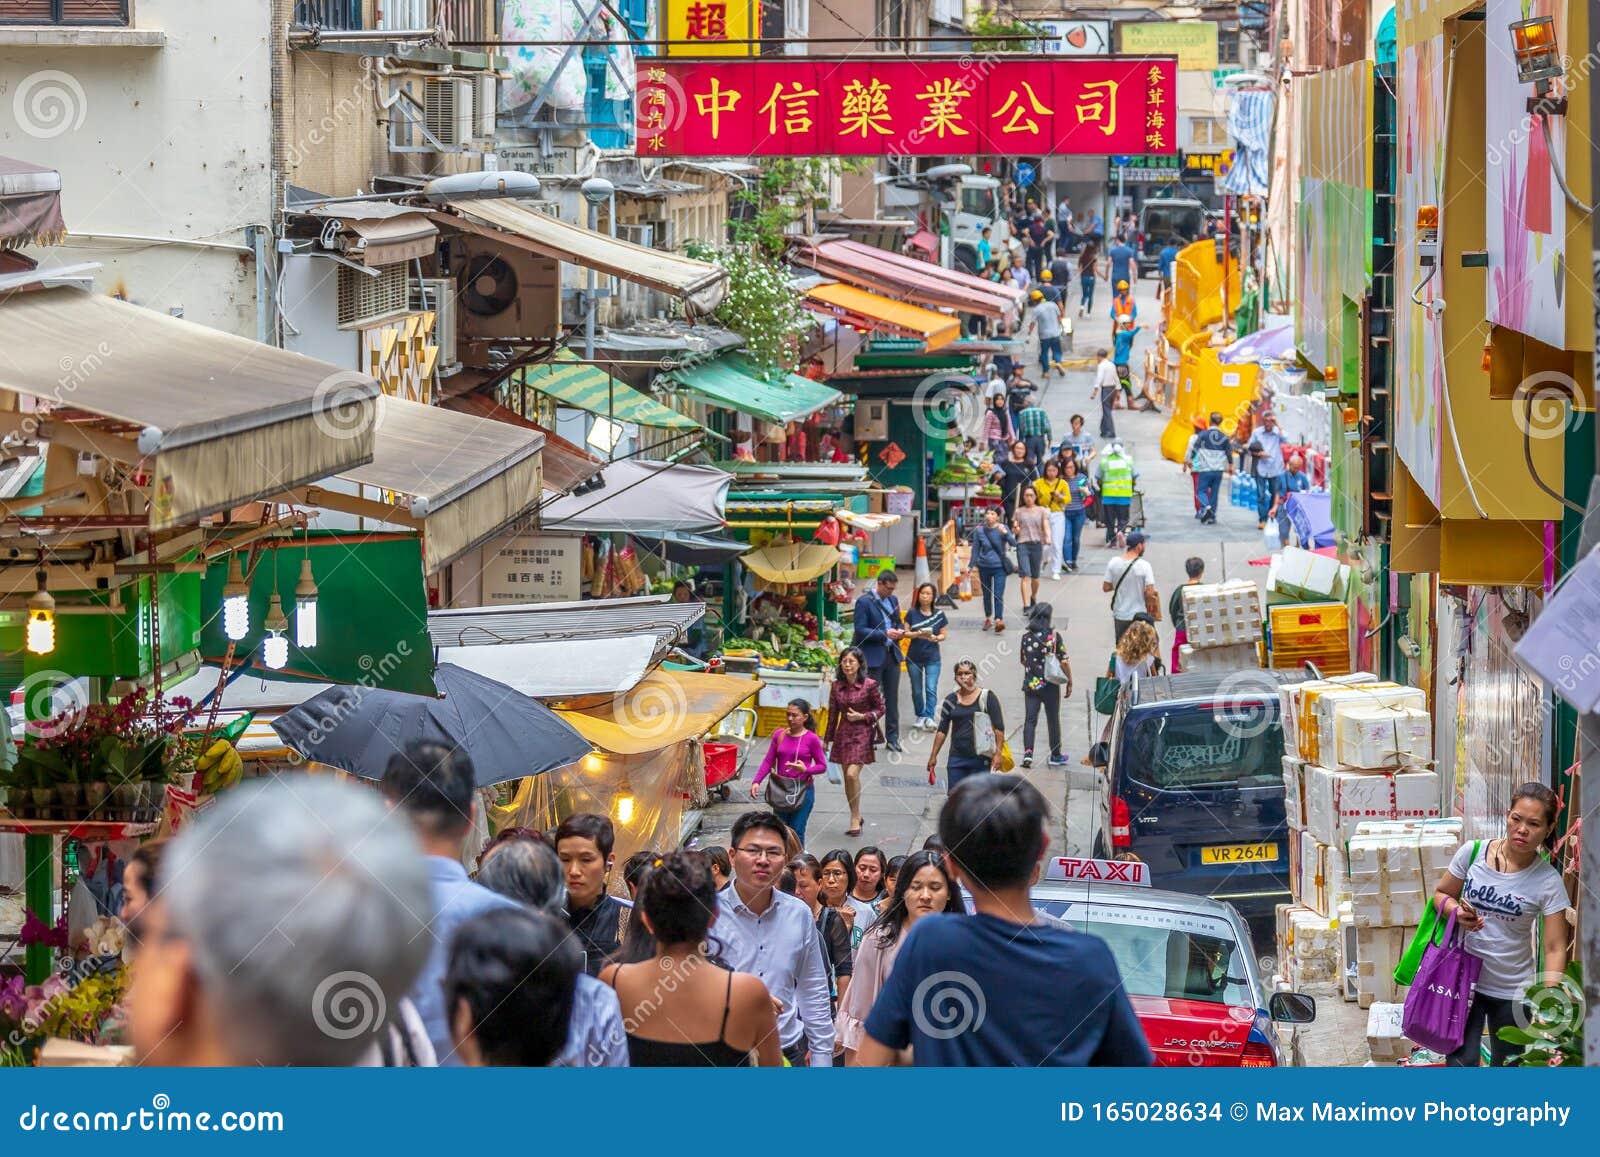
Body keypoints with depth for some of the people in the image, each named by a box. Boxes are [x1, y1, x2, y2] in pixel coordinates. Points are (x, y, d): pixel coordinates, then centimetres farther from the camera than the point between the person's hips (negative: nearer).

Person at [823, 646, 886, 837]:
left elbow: (880, 709, 1)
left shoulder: (870, 685, -8)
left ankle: (855, 818, -4)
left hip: (863, 733, -5)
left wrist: (862, 717, -14)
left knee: (852, 774, -17)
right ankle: (857, 817, 23)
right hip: (843, 733, 5)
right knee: (847, 777, 9)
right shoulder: (837, 686, 4)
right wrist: (827, 739, 15)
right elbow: (832, 713, 12)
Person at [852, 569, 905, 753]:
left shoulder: (893, 600, 12)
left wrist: (900, 630, 0)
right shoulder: (864, 602, -9)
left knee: (892, 697, 7)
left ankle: (892, 737, 12)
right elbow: (860, 631, -14)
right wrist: (885, 634, -20)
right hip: (873, 656, -6)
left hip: (892, 654, 6)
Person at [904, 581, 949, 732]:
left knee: (931, 689, -14)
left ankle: (928, 718, -16)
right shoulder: (912, 613, 0)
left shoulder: (939, 615, 0)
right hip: (914, 657, 1)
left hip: (932, 658, -1)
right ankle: (920, 716, 26)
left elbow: (944, 634, 3)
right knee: (917, 690, 10)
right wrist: (918, 634, -21)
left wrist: (935, 638, -19)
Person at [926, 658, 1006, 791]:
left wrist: (998, 753, -12)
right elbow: (942, 730, 12)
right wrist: (933, 755, 9)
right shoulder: (951, 700, 7)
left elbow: (999, 728, -4)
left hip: (980, 759, -3)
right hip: (957, 758, 3)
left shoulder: (987, 697, -2)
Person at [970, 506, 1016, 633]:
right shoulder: (979, 531, -2)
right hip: (984, 566, 2)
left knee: (998, 595, -12)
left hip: (999, 566, -2)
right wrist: (972, 567, 4)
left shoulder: (1002, 529, -6)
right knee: (987, 594, 15)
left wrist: (1005, 533, -32)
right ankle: (988, 618, 30)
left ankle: (998, 620, -17)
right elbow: (975, 550, 5)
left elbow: (1013, 544, -15)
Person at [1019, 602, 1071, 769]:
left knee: (1030, 719, 4)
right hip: (1050, 685, -2)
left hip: (1030, 684, 2)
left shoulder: (1026, 637, -1)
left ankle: (1027, 752, -13)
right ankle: (1055, 756, 21)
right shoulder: (1053, 636, -10)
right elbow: (1064, 661, -10)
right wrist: (1069, 681, 0)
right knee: (1053, 720, 11)